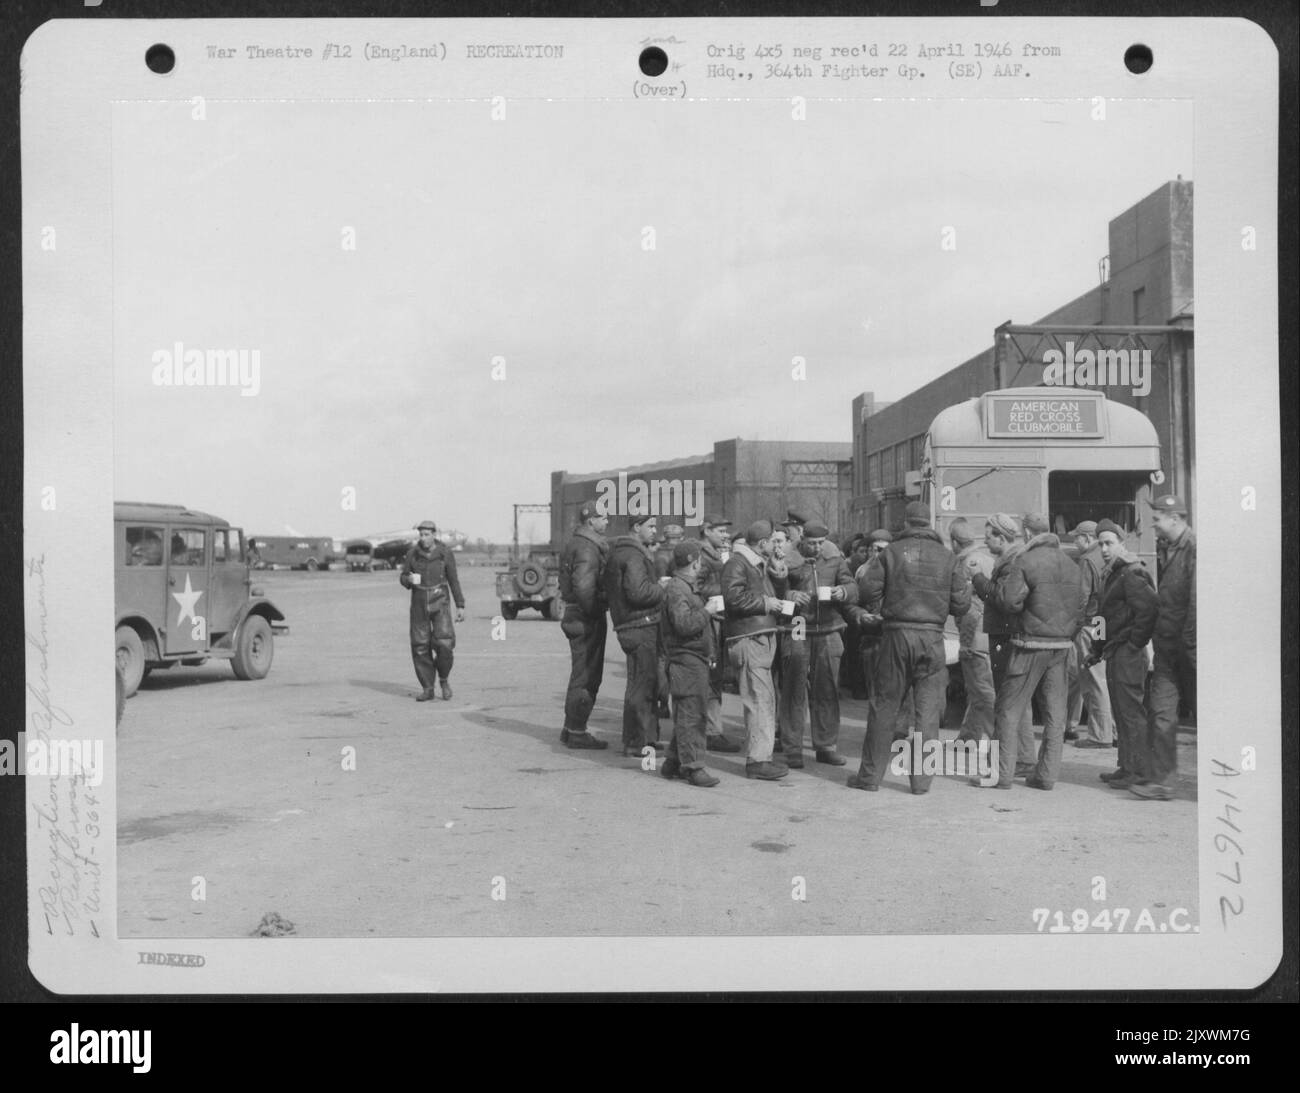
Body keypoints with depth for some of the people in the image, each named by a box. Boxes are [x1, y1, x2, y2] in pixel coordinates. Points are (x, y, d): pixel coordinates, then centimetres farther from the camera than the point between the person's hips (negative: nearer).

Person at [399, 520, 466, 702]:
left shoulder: (445, 554, -6)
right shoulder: (412, 553, -4)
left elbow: (454, 580, 1)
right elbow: (403, 578, 4)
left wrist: (460, 606, 0)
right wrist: (410, 580, -21)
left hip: (440, 602, -2)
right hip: (419, 603, 2)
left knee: (444, 643, -15)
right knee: (420, 646, -2)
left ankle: (443, 679, 11)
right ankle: (428, 689, 9)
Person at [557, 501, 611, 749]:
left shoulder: (577, 543, 16)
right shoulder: (587, 548, -17)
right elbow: (583, 586, -28)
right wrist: (592, 612, -18)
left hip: (576, 616, 11)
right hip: (587, 618, -11)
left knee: (582, 676, 17)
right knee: (585, 677, -4)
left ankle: (571, 729, 24)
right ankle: (577, 733, 1)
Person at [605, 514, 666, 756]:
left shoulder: (619, 552, 19)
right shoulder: (633, 555, -14)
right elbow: (639, 592, -24)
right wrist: (662, 588, -8)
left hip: (643, 626, 11)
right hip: (640, 626, -11)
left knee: (648, 683, 15)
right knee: (641, 684, -6)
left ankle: (649, 738, 22)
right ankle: (635, 742, -2)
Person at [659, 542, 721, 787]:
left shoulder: (686, 588, 21)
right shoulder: (676, 589, -13)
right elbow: (684, 624, -26)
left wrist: (709, 654, 22)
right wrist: (707, 612, -15)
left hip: (697, 659, 11)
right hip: (686, 659, -11)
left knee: (686, 714, 13)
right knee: (690, 714, -9)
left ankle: (673, 763, 19)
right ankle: (692, 766, -7)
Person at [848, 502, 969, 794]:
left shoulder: (892, 552, -1)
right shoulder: (946, 556, 3)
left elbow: (869, 589, -7)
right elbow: (961, 603, 2)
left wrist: (881, 611, 11)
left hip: (897, 634, 0)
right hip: (932, 637, 1)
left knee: (885, 707, 7)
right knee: (929, 709, 6)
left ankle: (870, 775, 12)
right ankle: (922, 778, 6)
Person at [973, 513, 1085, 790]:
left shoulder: (1023, 562, -10)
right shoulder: (1071, 565, 11)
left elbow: (1010, 602, -16)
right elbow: (1079, 611, 13)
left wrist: (983, 582, -5)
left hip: (1031, 645, -6)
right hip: (1062, 645, 6)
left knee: (1008, 710, 1)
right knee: (1055, 712, 7)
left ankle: (1002, 774, 0)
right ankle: (1046, 775, 8)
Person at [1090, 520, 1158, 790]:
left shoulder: (1131, 575, -13)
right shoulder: (1113, 575, 19)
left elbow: (1150, 608, -24)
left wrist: (1135, 643, -19)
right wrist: (1098, 648, 19)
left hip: (1128, 654, -10)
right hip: (1115, 654, 10)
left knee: (1131, 713, -8)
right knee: (1122, 713, 13)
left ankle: (1137, 772, -5)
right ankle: (1127, 767, 20)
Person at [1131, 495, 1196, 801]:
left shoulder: (1195, 549, -14)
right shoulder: (1164, 549, 12)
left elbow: (1197, 603, -18)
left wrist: (1192, 644, -19)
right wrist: (1158, 637, 15)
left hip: (1190, 646, -8)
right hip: (1168, 645, 8)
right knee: (1161, 711, 3)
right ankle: (1161, 782, 6)